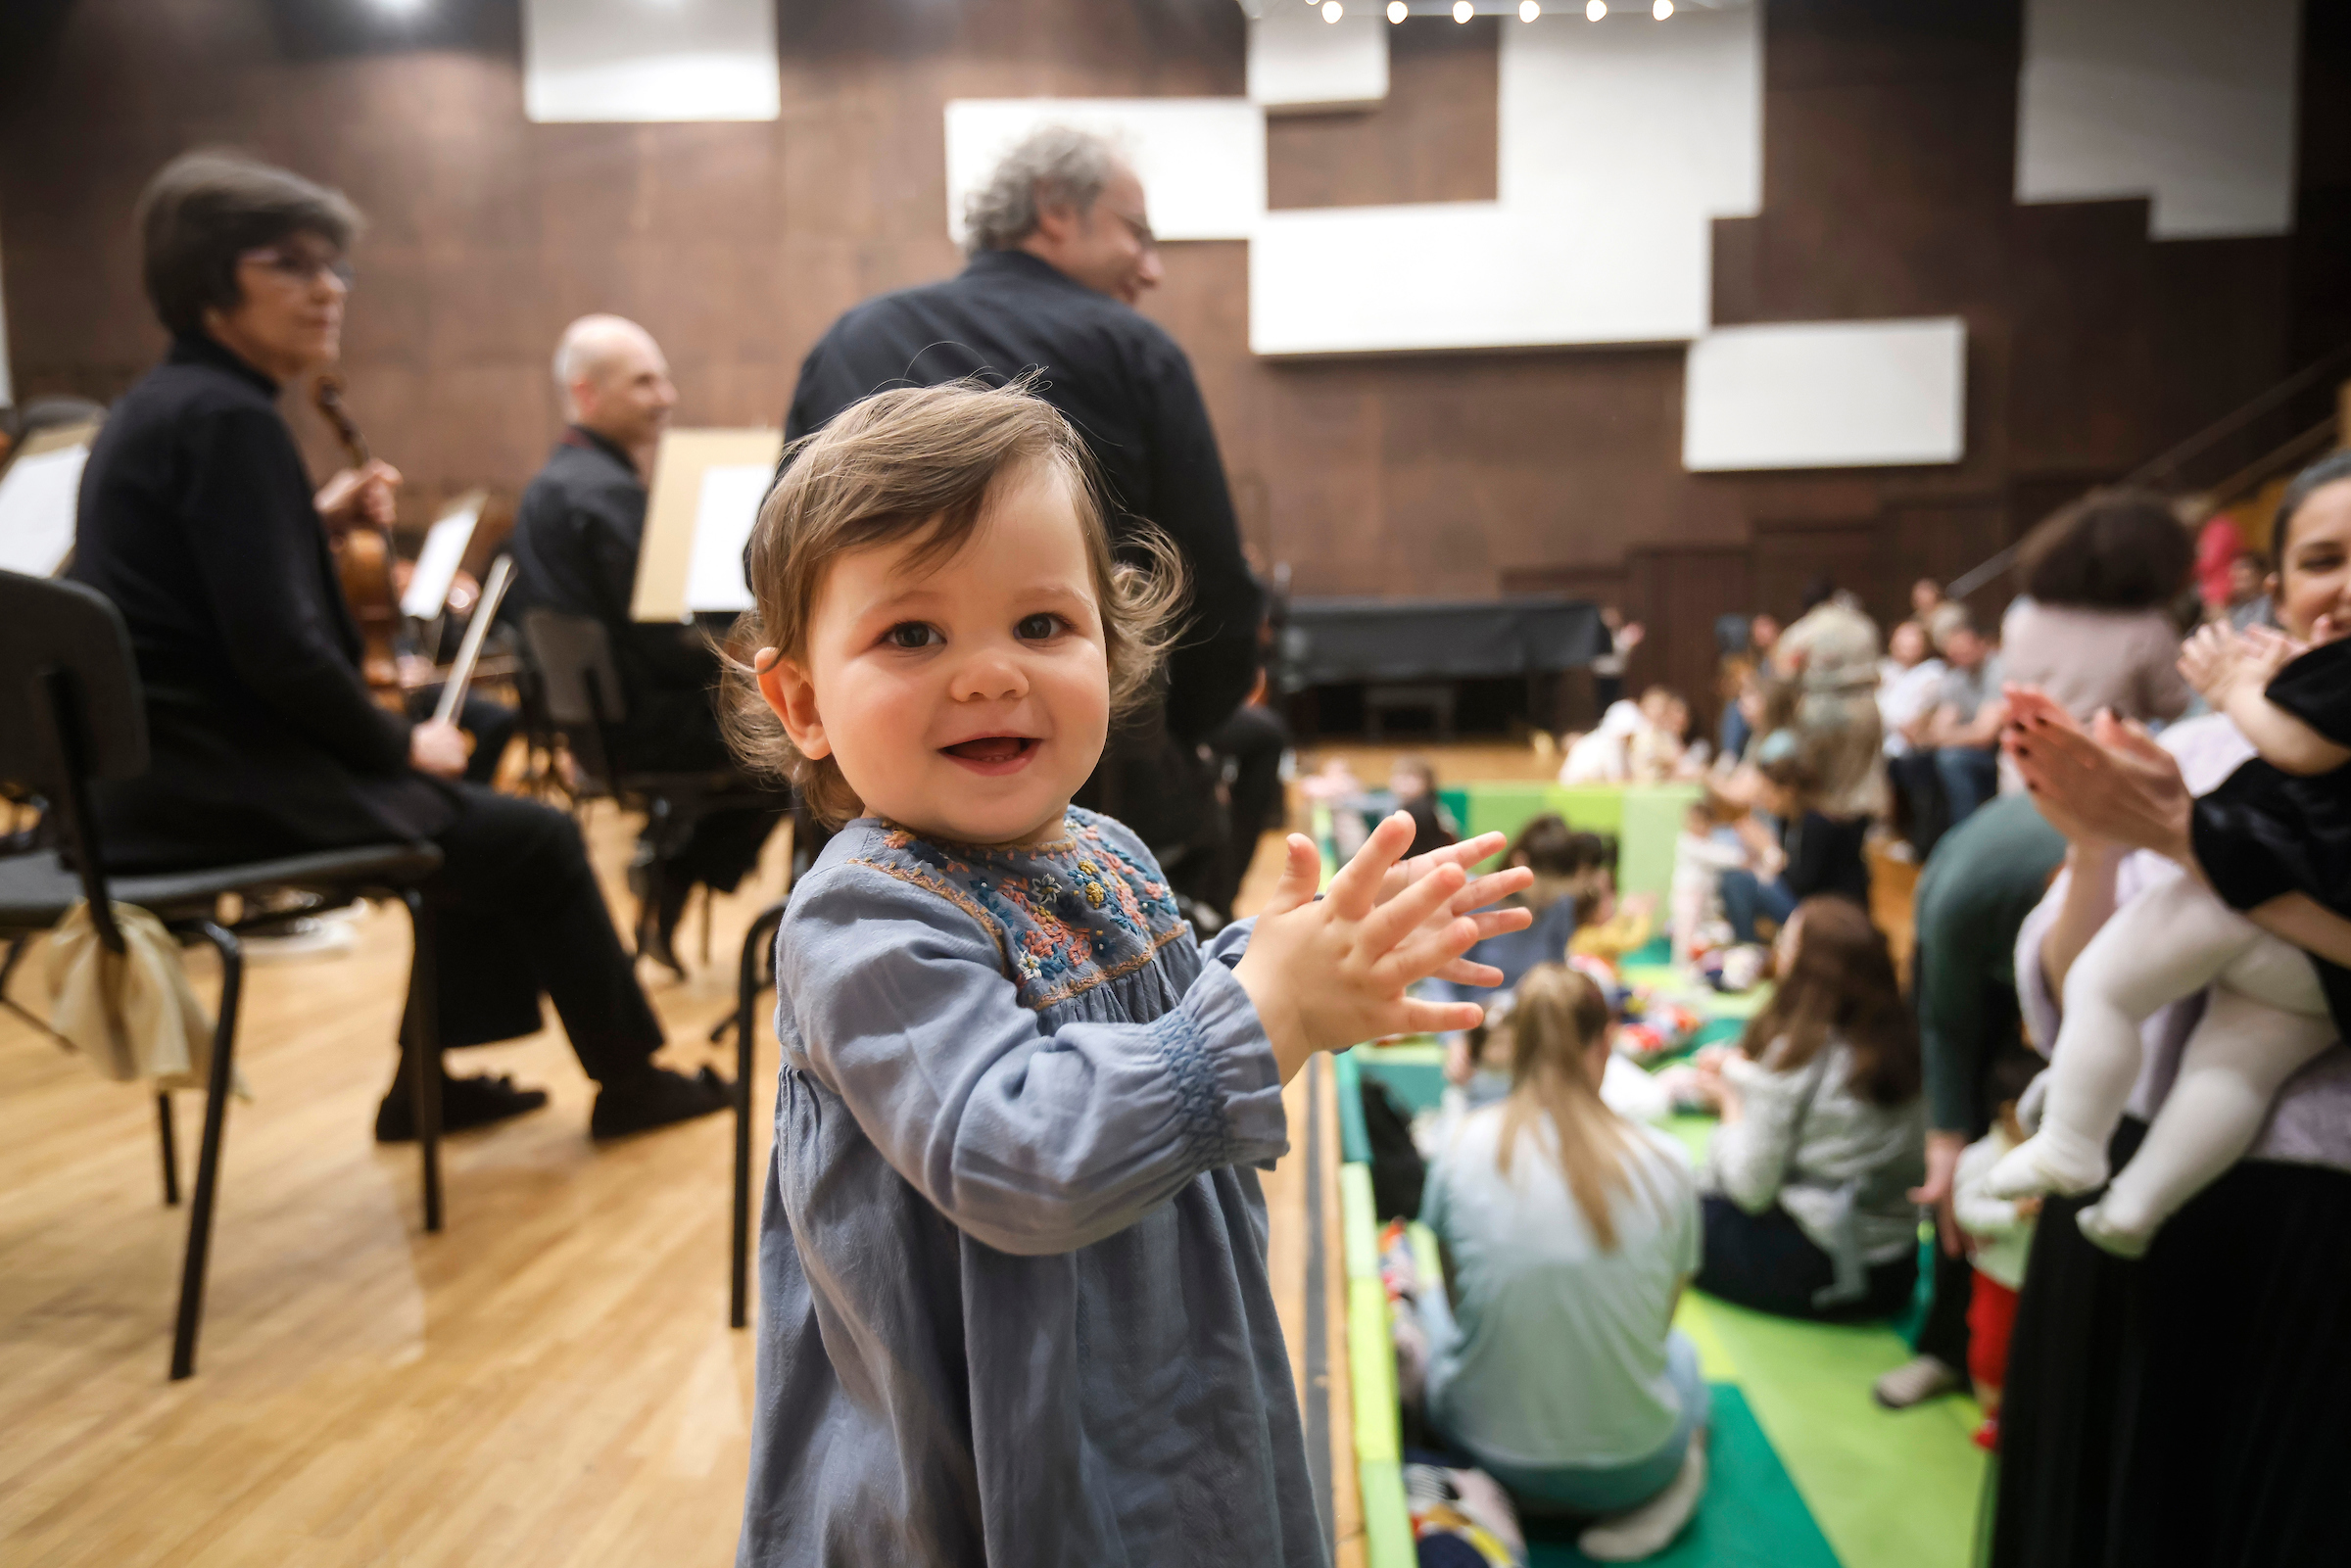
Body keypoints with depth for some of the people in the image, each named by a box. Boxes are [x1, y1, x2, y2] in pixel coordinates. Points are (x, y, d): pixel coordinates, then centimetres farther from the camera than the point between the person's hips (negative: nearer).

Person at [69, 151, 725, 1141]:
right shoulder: (230, 418, -17)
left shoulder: (159, 406, 13)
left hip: (155, 767, 10)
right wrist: (400, 743, -10)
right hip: (216, 787, -10)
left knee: (474, 810, 23)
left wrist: (312, 519, 16)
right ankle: (629, 1077, 17)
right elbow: (278, 648, -24)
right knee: (537, 838, 0)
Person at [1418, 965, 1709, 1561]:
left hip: (1486, 1449, 2)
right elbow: (1659, 1321, 4)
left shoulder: (1464, 1147, -13)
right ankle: (1656, 1496, 6)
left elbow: (1459, 1300, 4)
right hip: (1631, 1463, -1)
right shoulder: (1665, 1161, -13)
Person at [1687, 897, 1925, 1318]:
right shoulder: (1900, 1042, 0)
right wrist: (1741, 1075, 11)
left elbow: (1750, 1188, -14)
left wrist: (1731, 1100, 1)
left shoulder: (1794, 1057, -19)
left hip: (1816, 1274, -7)